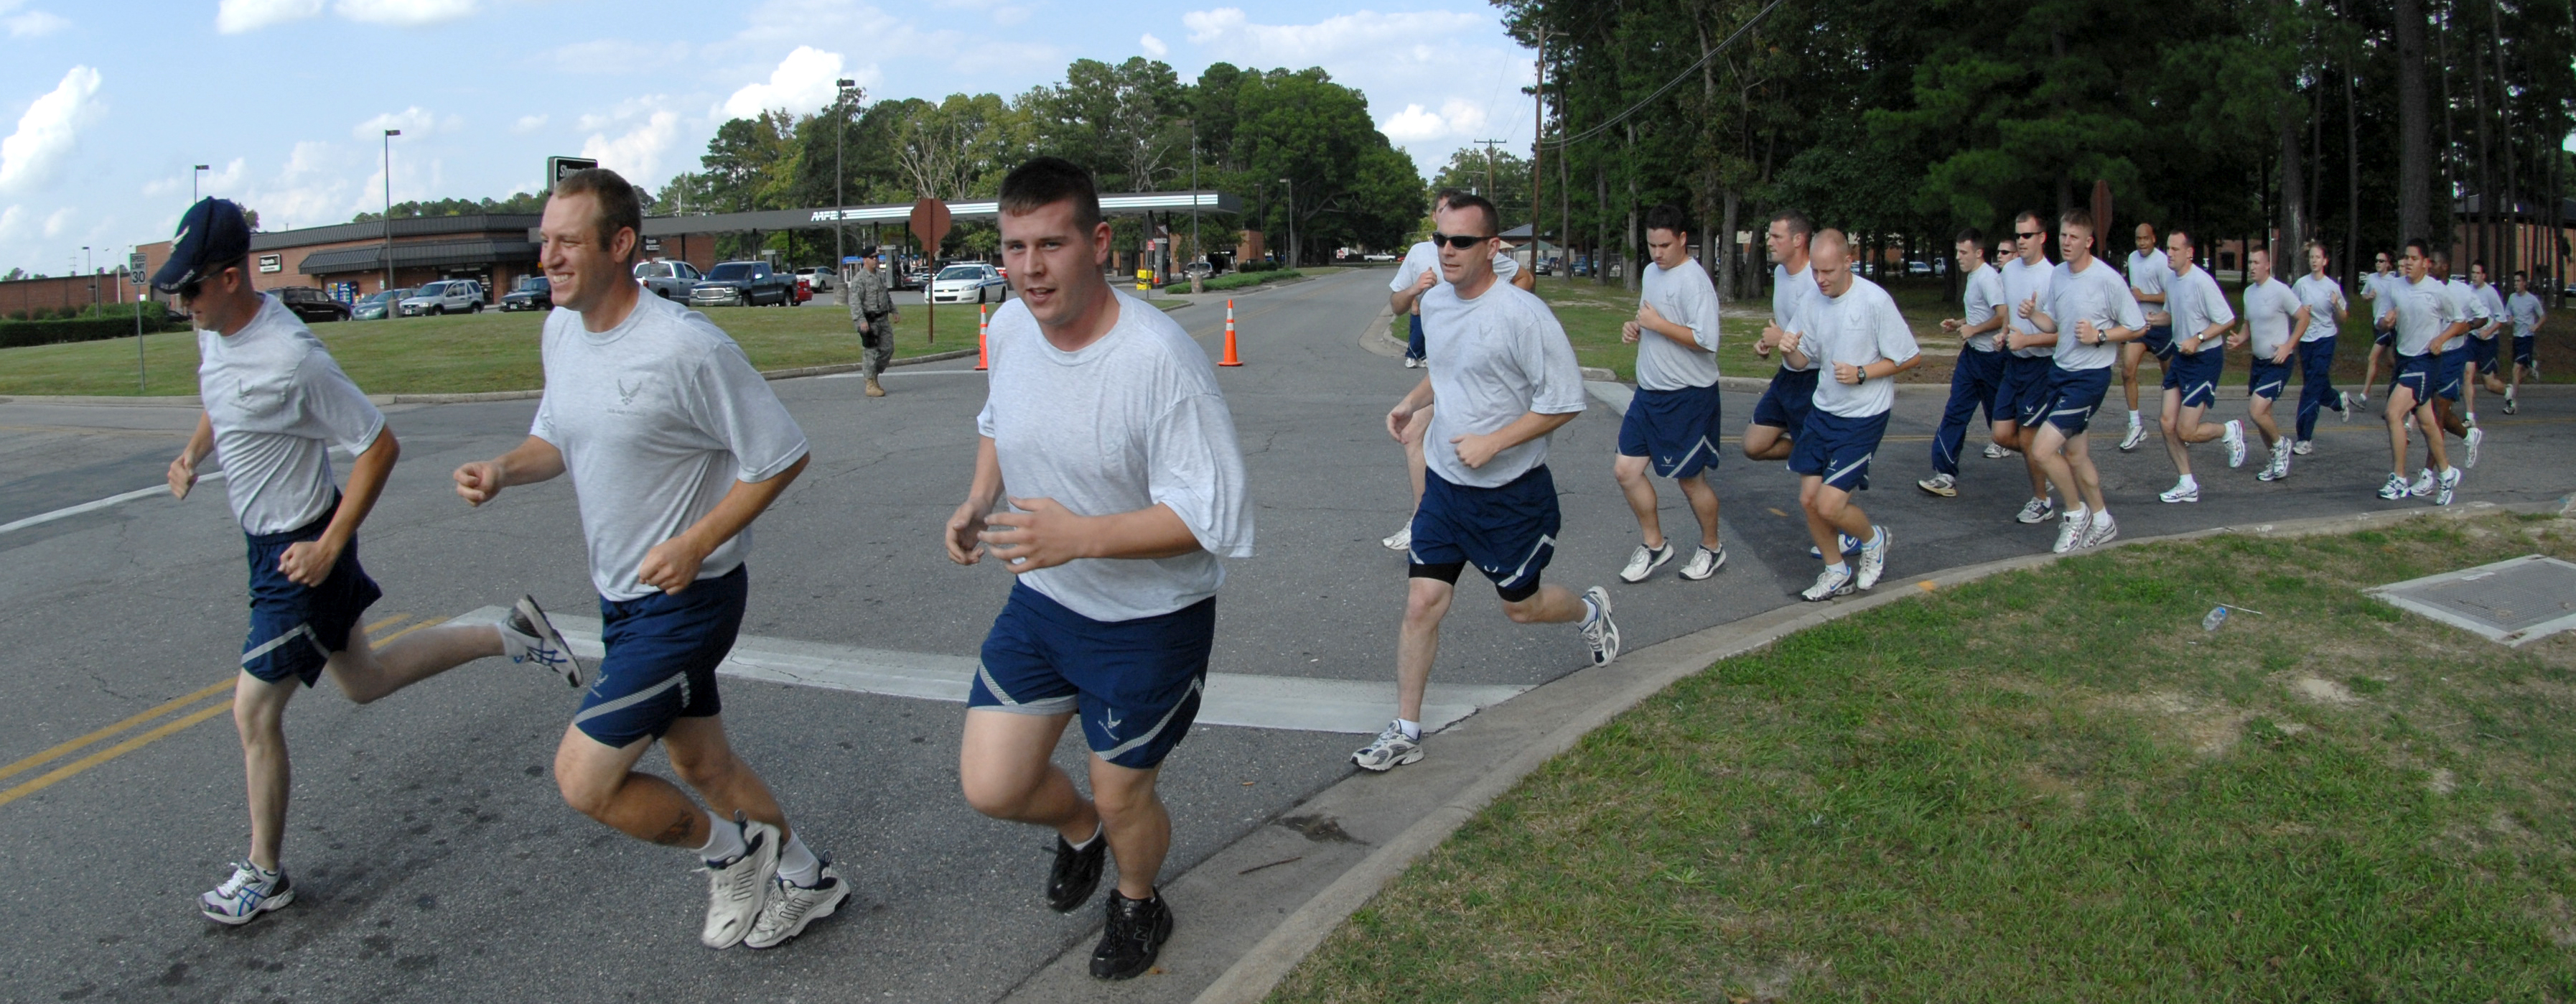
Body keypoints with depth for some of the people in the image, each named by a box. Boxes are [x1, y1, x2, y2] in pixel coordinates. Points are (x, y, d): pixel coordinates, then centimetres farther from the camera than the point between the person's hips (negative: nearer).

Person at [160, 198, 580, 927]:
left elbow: (378, 445, -22)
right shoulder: (216, 332, -1)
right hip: (268, 539, 9)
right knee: (363, 681, 19)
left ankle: (264, 876, 15)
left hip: (299, 551, -9)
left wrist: (328, 547, -21)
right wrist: (194, 451, 0)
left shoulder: (291, 359, -27)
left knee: (254, 711, -1)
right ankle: (510, 637, 29)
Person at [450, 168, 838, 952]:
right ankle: (804, 879, 40)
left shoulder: (685, 347, -23)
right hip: (624, 595, 9)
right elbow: (556, 440, 16)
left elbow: (780, 456, -17)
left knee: (583, 778, -9)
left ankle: (731, 851, 15)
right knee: (699, 765, 20)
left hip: (685, 596, -9)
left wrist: (695, 545, -22)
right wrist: (504, 470, -6)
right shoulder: (560, 330, 3)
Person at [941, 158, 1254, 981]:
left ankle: (1138, 904, 47)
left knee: (1123, 797, 11)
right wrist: (977, 502, -1)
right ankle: (1077, 827, 40)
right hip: (1040, 601, 6)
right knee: (989, 787, 3)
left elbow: (1214, 515, -27)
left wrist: (1079, 534, -35)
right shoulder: (1010, 326, -6)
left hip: (1149, 621, -5)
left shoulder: (1160, 358, -28)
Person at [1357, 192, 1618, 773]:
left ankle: (1590, 611, 48)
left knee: (1521, 607, 13)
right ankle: (1405, 732, 10)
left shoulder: (1522, 314, -20)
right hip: (1445, 485, 5)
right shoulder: (1434, 303, 3)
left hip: (1512, 492, -5)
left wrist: (1492, 443, -23)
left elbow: (1565, 401, -18)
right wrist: (1412, 401, 5)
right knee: (1422, 602, -1)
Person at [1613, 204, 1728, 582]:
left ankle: (1712, 548, 28)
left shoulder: (1694, 280, -18)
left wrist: (1657, 324, -21)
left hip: (1688, 396, -8)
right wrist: (1634, 328, 3)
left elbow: (1706, 341, -25)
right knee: (1626, 470, 5)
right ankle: (1654, 545, 21)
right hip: (1649, 392, 8)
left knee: (1690, 479, 6)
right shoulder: (1651, 272, 10)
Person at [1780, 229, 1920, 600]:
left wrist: (1862, 374, -20)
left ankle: (1873, 538, 21)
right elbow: (1802, 361, 9)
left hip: (1864, 416, -6)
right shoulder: (1813, 303, 1)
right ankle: (1837, 573, 26)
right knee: (1808, 498, 5)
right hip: (1824, 410, 6)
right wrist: (1790, 349, -14)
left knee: (1829, 505, -12)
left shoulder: (1875, 301, -17)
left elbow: (1911, 358, -10)